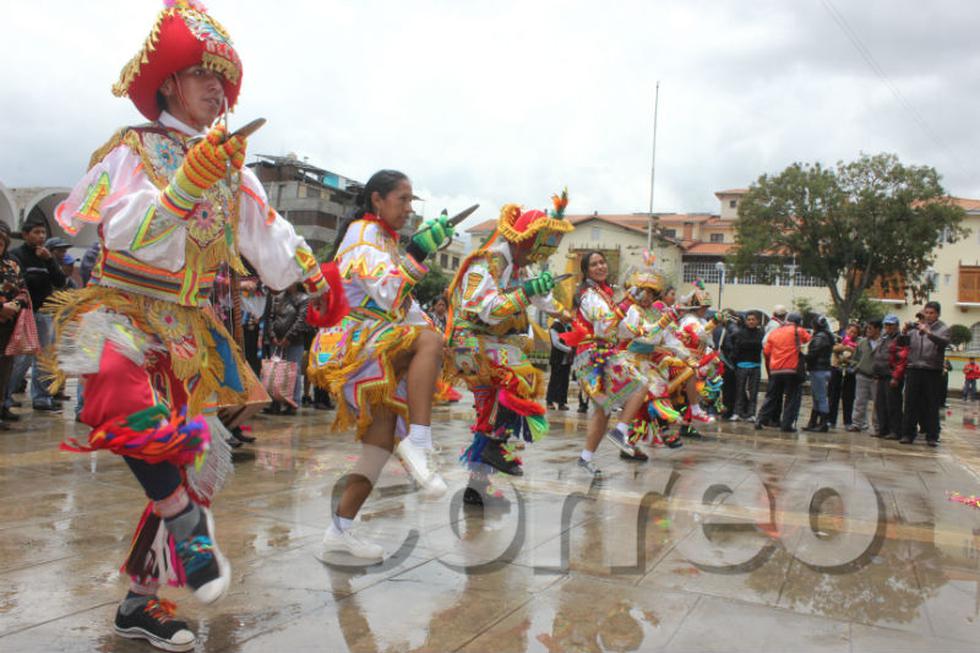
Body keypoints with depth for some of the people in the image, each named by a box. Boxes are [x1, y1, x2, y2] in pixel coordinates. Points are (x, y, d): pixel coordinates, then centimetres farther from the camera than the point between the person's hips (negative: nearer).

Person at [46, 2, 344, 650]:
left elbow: (269, 235, 14)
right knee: (127, 403, -38)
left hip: (190, 325, 5)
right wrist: (188, 182, -26)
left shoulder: (233, 167, 14)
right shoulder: (133, 149, 0)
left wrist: (316, 279, 8)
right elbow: (126, 230, -16)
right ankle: (189, 529, -19)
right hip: (121, 307, -5)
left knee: (188, 456, 4)